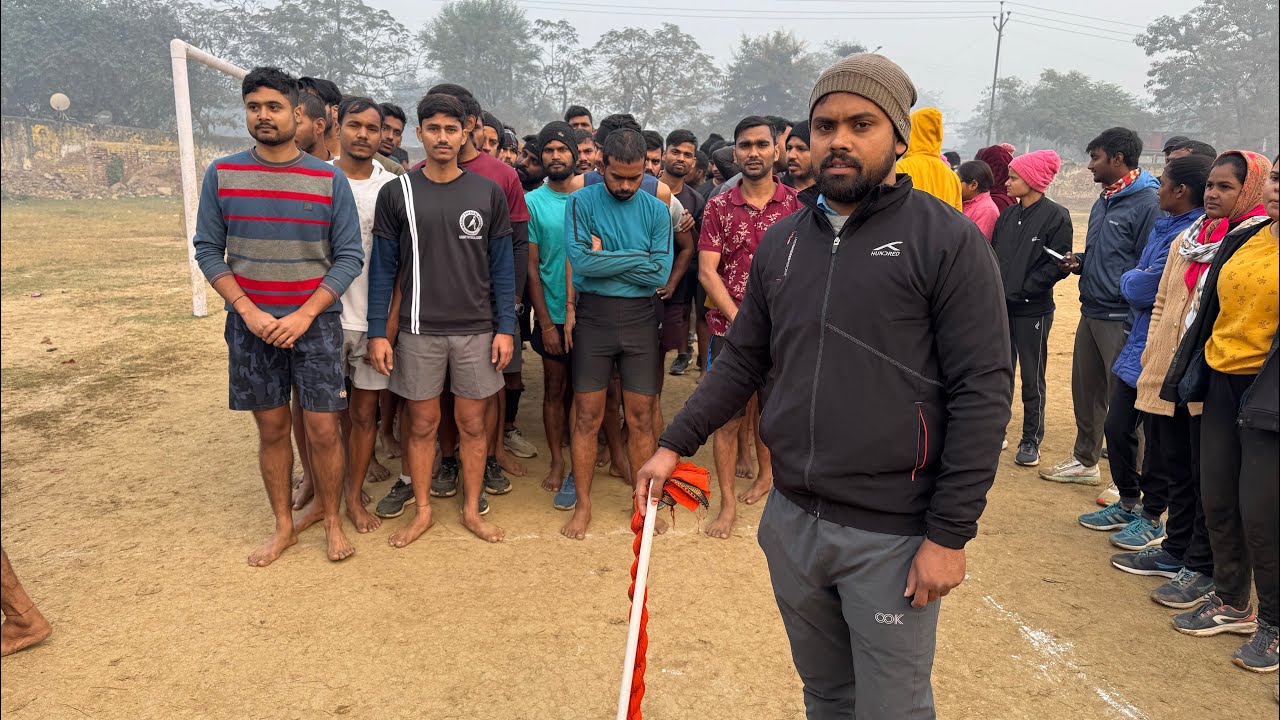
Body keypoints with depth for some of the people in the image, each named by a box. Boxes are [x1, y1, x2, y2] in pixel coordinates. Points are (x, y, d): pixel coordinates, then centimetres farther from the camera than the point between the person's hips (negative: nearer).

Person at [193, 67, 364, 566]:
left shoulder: (330, 179, -3)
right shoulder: (221, 174, 2)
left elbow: (349, 256, -4)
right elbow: (208, 250, 2)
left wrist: (304, 316, -13)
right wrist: (249, 311, -10)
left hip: (315, 322, -1)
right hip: (251, 325, 2)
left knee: (323, 431, 0)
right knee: (272, 430, 10)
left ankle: (332, 522, 19)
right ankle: (283, 526, 26)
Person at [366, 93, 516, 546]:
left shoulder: (488, 193, 2)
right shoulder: (397, 193, 0)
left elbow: (502, 266, 3)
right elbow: (383, 268, 1)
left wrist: (506, 327, -2)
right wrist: (377, 332, -4)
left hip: (477, 329, 1)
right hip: (419, 330, 0)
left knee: (473, 423, 8)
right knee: (422, 424, 9)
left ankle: (473, 509, 23)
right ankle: (422, 511, 24)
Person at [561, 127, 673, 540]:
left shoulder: (656, 209, 2)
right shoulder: (582, 202, -2)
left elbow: (660, 274, -8)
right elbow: (580, 261, -16)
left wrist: (604, 257, -10)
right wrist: (637, 259, -12)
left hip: (640, 317, 1)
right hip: (592, 316, -1)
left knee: (641, 417, 7)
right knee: (587, 416, 4)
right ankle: (583, 505, 17)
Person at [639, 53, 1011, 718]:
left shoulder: (948, 240, -9)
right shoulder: (781, 241, 7)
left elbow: (982, 392, -12)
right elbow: (742, 361, 13)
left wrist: (950, 535, -13)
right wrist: (674, 444, 5)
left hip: (891, 536, -4)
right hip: (790, 521, 5)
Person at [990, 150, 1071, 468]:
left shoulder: (1056, 216, -8)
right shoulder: (1008, 215, 9)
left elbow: (1057, 265, -13)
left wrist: (1019, 290, -17)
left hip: (1033, 310, -5)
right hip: (1001, 308, 5)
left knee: (1032, 378, 6)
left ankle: (1031, 440, 17)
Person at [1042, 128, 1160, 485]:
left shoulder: (1147, 203, -13)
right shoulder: (1103, 202, 15)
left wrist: (1133, 315, -19)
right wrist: (1079, 262, 5)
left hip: (1121, 318, -9)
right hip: (1091, 313, 9)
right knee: (1085, 391, 16)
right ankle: (1084, 461, 31)